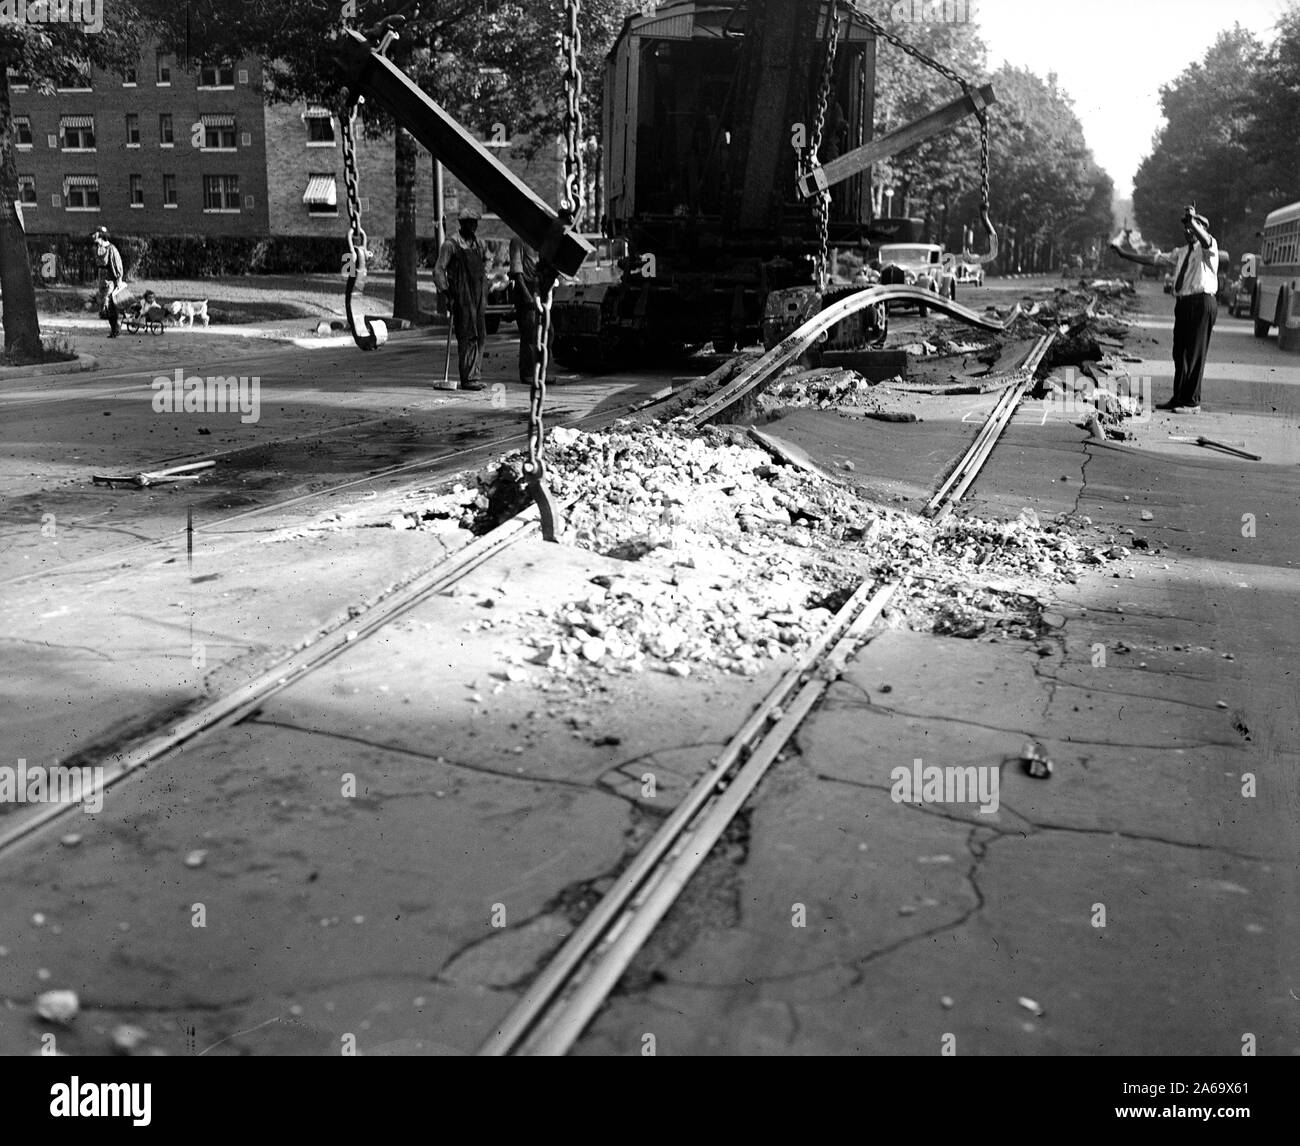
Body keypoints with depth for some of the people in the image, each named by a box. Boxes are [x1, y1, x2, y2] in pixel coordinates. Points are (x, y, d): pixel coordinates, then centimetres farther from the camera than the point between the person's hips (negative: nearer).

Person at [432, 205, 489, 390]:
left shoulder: (481, 244, 15)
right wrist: (445, 293, -15)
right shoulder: (451, 244, -5)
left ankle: (475, 375, 14)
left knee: (480, 336, 6)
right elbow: (438, 270, -8)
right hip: (461, 296, -7)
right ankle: (467, 379, -8)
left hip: (478, 296, 7)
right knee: (467, 337, -10)